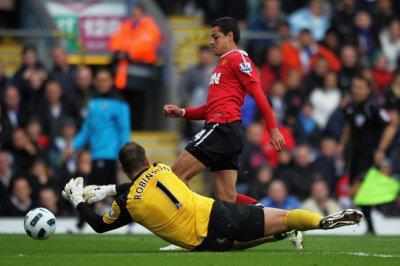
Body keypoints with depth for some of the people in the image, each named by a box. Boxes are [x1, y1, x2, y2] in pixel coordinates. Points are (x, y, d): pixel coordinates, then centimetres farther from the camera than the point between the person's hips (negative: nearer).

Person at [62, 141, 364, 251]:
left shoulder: (127, 203, 0)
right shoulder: (160, 170, 13)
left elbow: (100, 225, 17)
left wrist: (78, 201, 30)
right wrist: (106, 189, 39)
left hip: (205, 241, -3)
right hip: (217, 215, 3)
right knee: (280, 218, 10)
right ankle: (325, 220, -9)